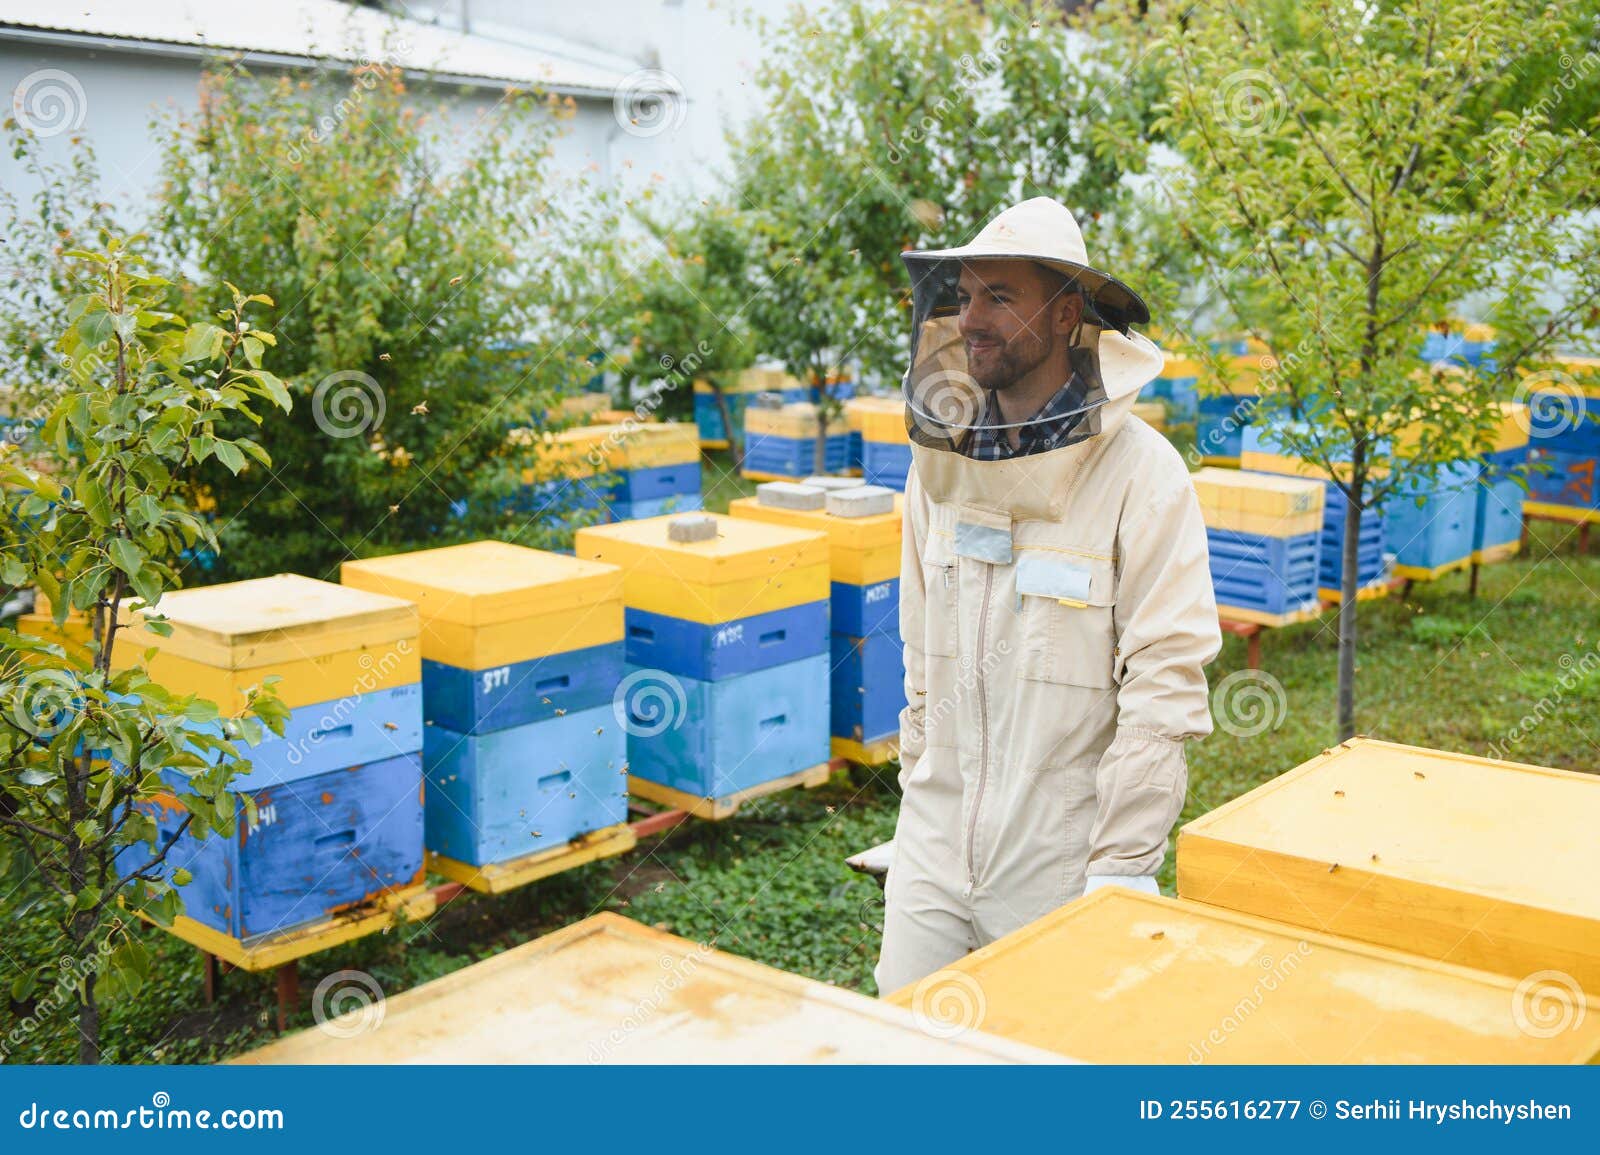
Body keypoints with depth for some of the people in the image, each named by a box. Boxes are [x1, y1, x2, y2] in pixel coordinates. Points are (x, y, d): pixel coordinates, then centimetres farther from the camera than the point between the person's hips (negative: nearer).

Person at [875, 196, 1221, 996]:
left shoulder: (1141, 473, -14)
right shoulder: (940, 458, 4)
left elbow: (1165, 686, -15)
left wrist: (1123, 867, -15)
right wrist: (917, 787, 14)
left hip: (1060, 861, -5)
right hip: (934, 844, 5)